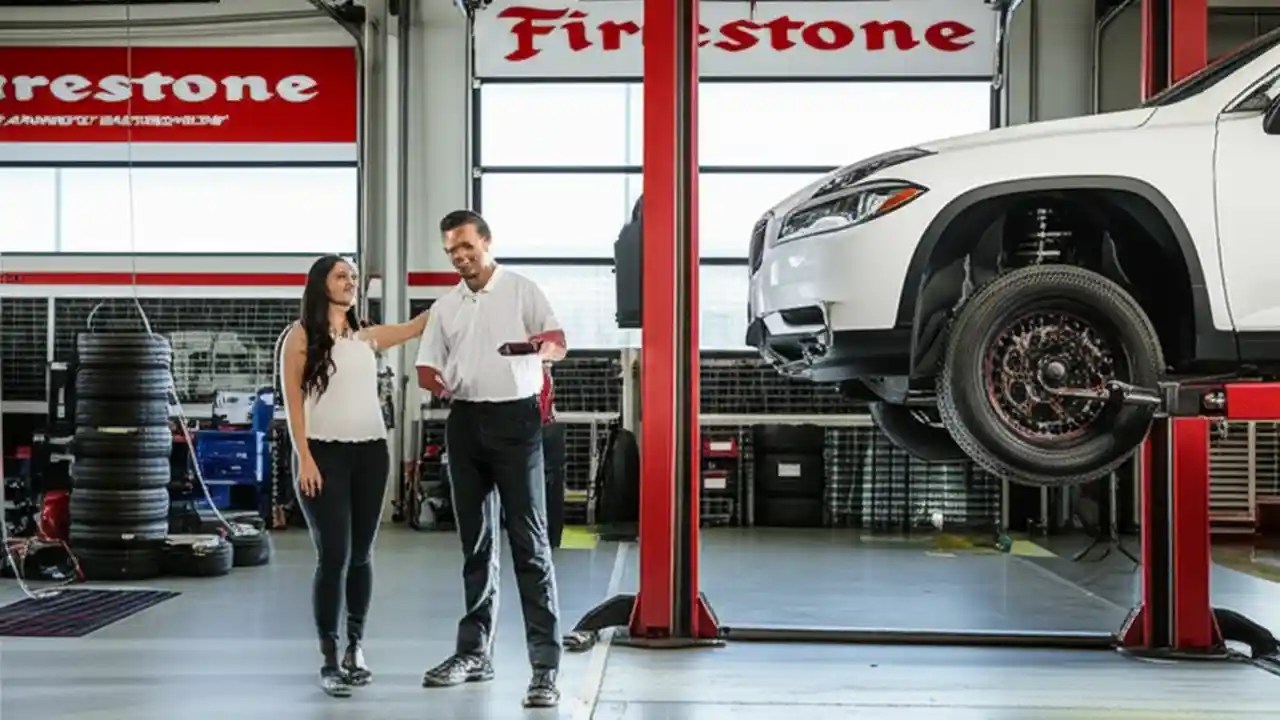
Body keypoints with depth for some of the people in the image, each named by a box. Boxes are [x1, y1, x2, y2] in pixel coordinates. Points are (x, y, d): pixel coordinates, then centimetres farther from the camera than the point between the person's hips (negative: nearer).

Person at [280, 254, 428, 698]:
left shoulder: (366, 336, 13)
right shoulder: (301, 335, 0)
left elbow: (416, 327, 20)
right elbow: (293, 401, -4)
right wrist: (304, 459, -12)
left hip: (371, 453, 5)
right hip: (325, 454, -5)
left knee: (360, 555, 10)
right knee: (334, 557, -8)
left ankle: (355, 645, 23)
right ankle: (330, 659, -1)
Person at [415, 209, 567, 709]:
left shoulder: (522, 290, 1)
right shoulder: (445, 306, 15)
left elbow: (560, 343, -4)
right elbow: (428, 364, 14)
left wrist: (543, 346, -29)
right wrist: (434, 382, -10)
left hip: (515, 418, -5)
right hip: (465, 422, 5)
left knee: (529, 542, -9)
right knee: (475, 543, 12)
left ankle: (546, 664, -11)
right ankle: (474, 652, 21)